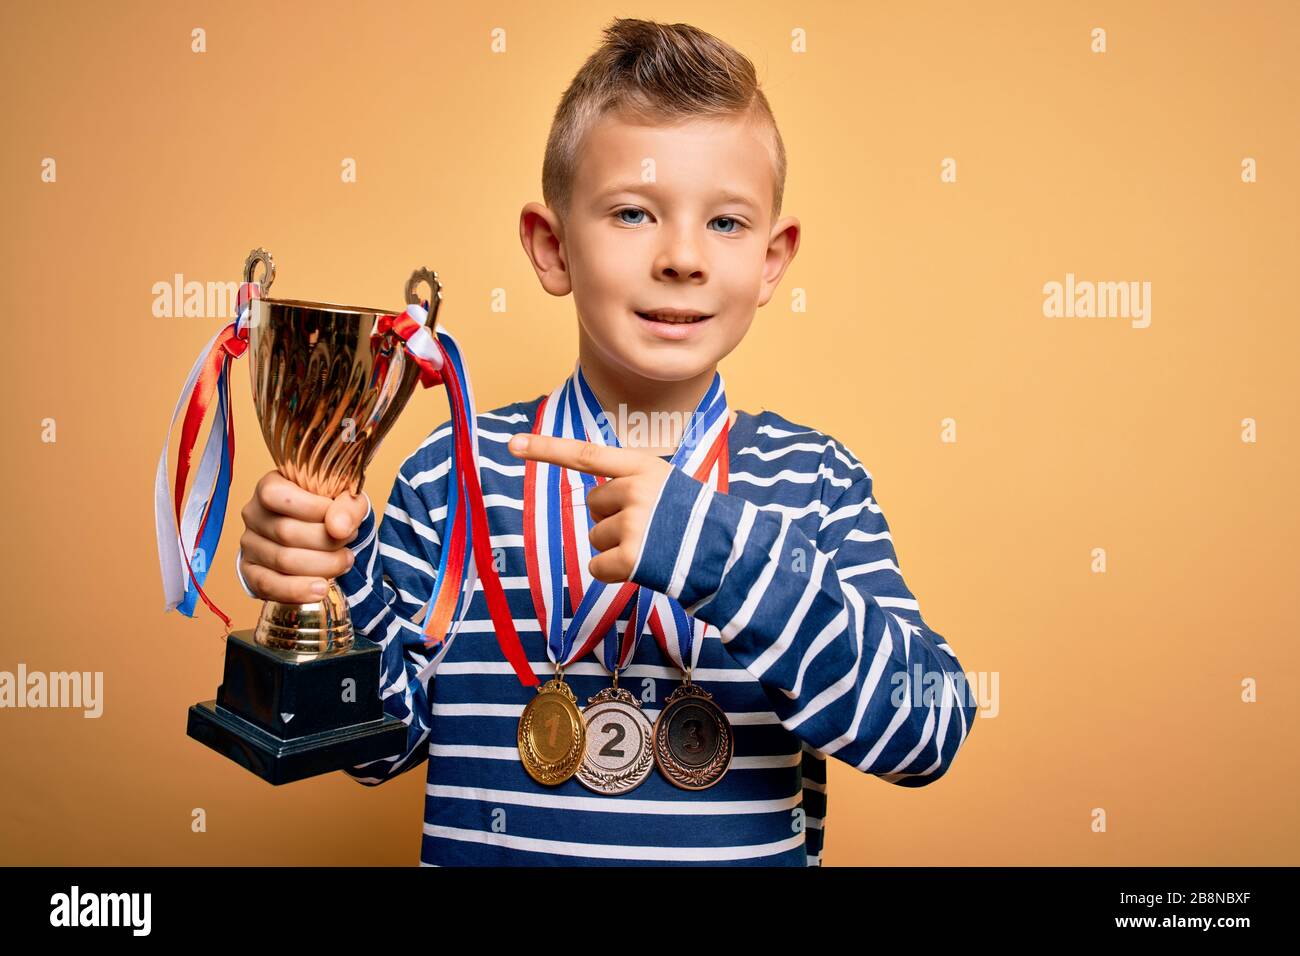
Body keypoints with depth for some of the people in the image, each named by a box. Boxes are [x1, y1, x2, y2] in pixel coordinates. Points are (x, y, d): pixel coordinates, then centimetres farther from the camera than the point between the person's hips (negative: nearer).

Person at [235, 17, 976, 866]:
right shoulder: (453, 472, -5)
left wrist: (722, 554, -26)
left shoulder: (816, 480, -6)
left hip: (755, 848, 1)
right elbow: (388, 736, 1)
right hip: (482, 848, 0)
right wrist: (335, 593, -17)